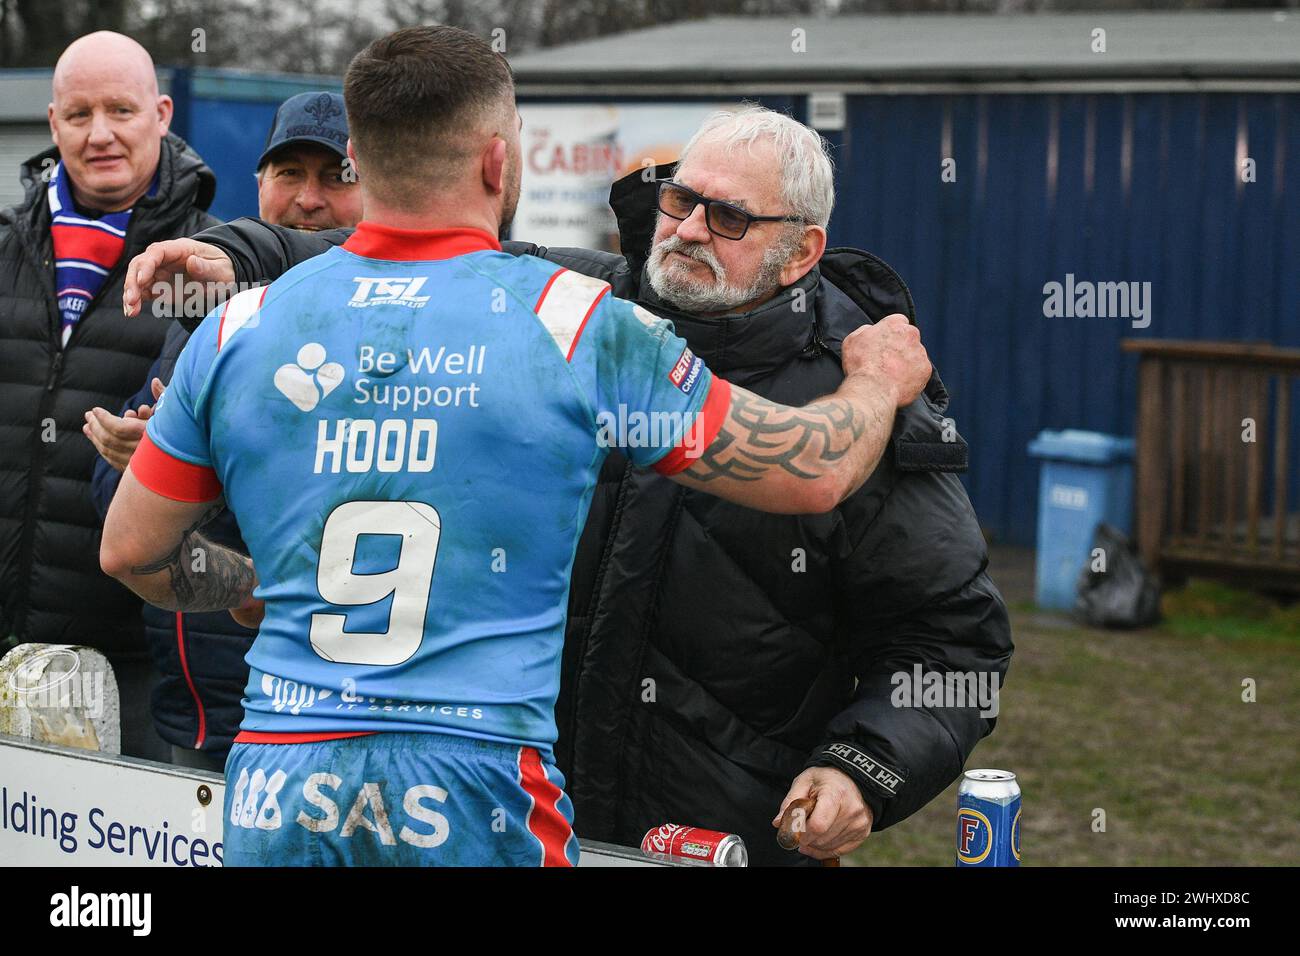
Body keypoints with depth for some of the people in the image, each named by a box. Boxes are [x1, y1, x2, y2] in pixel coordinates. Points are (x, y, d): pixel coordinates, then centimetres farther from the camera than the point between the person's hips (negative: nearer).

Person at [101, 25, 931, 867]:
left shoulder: (241, 328, 5)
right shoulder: (578, 326, -3)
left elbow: (131, 551, 14)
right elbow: (814, 475, 5)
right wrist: (879, 379, 27)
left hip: (277, 795, 3)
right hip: (475, 803, -3)